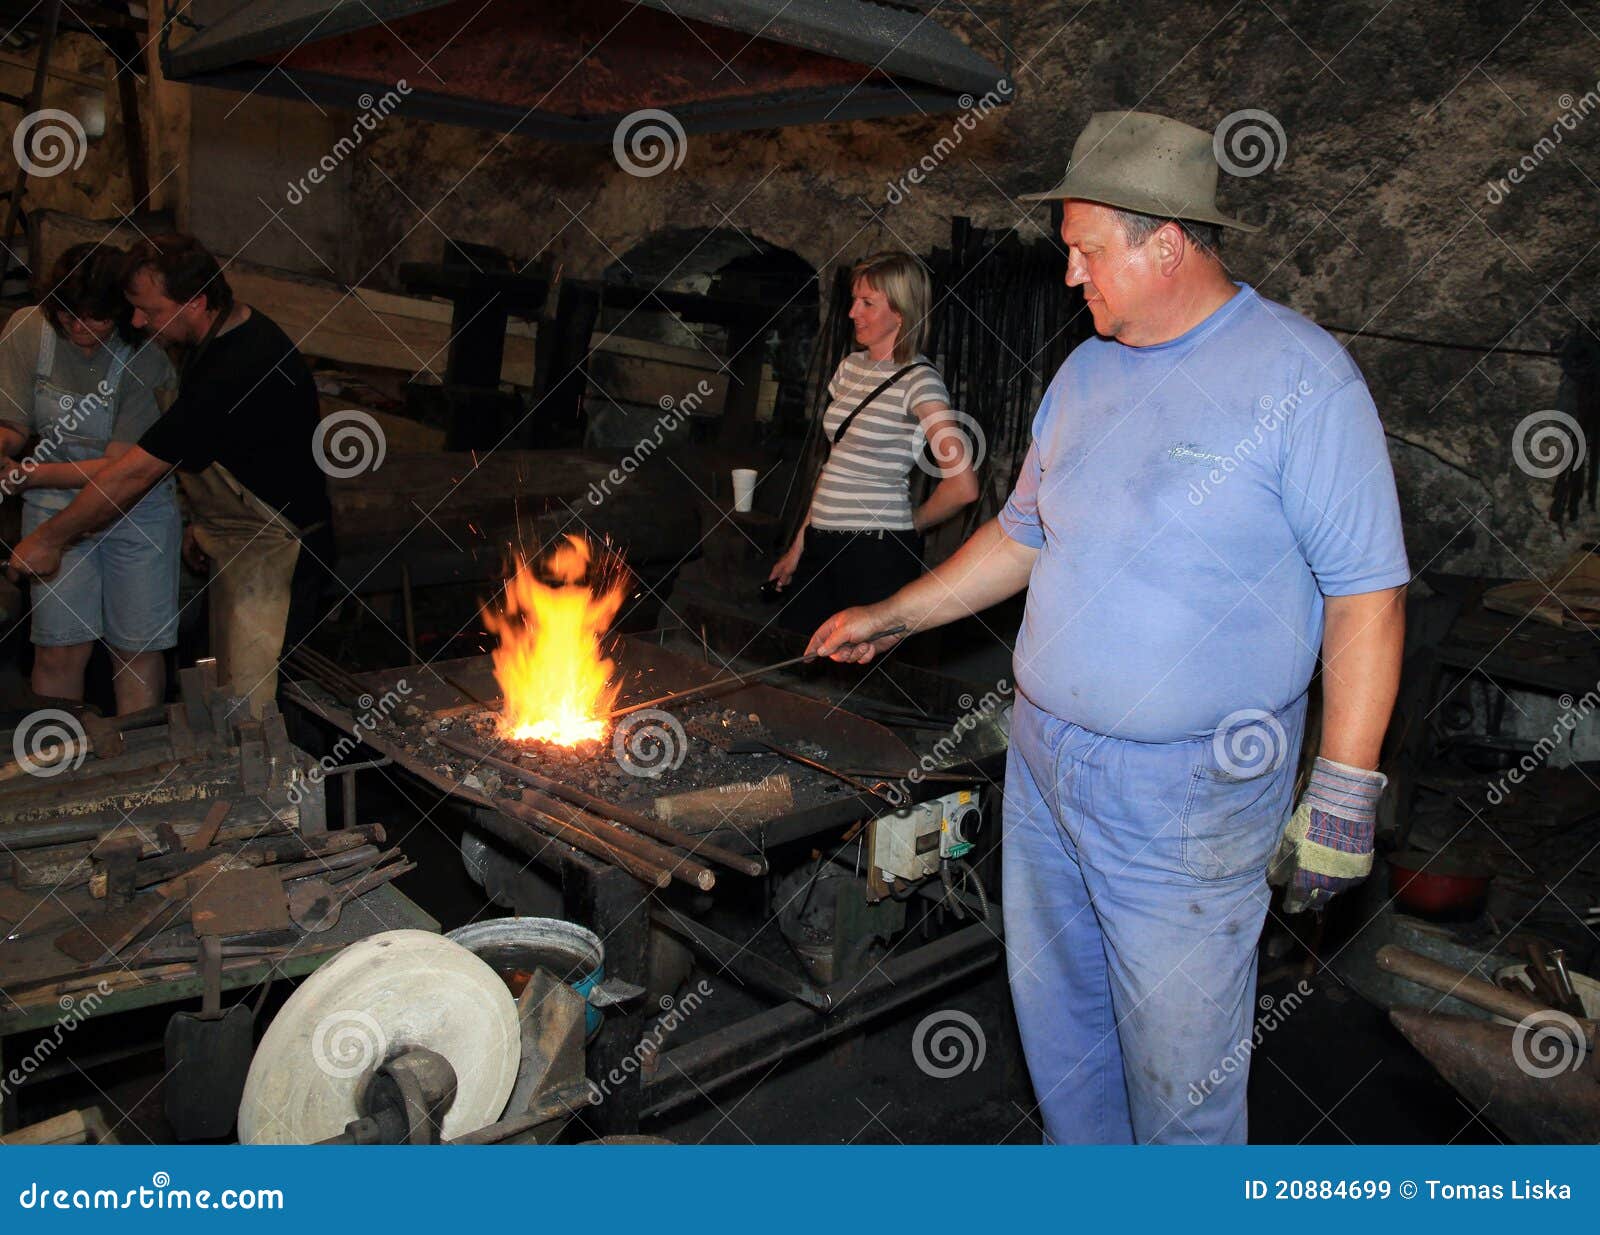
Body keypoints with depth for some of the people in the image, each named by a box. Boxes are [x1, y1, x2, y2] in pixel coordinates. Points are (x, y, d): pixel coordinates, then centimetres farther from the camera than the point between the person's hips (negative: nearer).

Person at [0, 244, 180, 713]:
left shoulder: (145, 358, -16)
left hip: (137, 508, -2)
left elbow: (121, 466, -18)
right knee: (60, 650, -1)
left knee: (139, 649, 3)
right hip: (54, 504, 2)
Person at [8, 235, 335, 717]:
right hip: (239, 545, 10)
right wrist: (205, 522, 20)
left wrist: (47, 540, -13)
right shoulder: (234, 332, 3)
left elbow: (136, 472, -24)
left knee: (255, 711, -4)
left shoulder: (239, 370, -30)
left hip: (274, 558, -10)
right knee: (230, 689, 18)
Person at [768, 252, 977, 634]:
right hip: (821, 545, 7)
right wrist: (799, 546, 15)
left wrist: (909, 526, 0)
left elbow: (963, 487, -15)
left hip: (877, 556, -6)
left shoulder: (919, 380, -9)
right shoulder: (850, 366, 13)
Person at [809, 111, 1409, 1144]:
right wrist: (890, 617, 17)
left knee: (1179, 1060, 6)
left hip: (1188, 797, -7)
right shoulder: (1088, 372, 8)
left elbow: (1367, 596, -14)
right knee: (1056, 1016, 21)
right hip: (1044, 764, 7)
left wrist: (1344, 795, -16)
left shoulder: (1301, 377, -13)